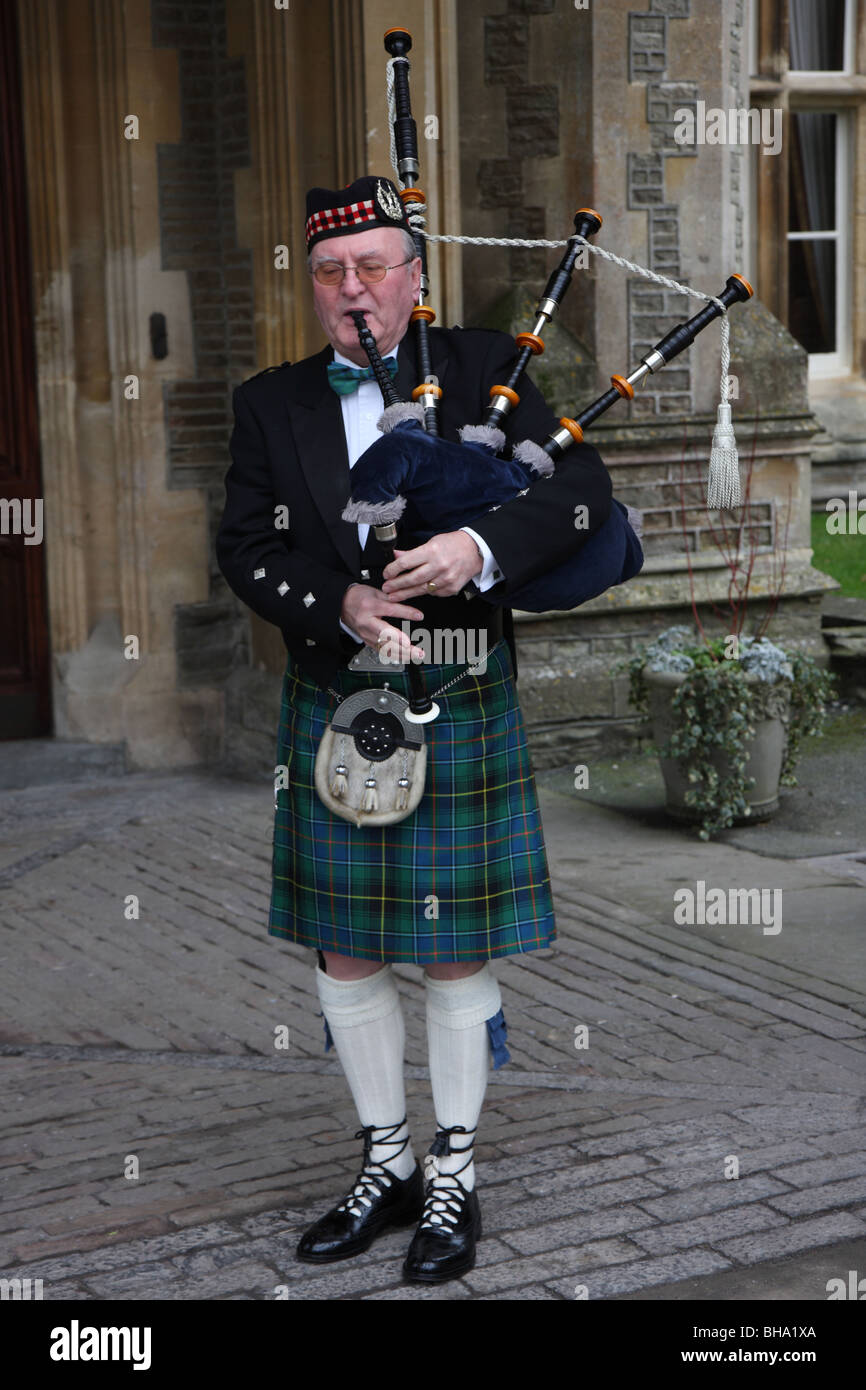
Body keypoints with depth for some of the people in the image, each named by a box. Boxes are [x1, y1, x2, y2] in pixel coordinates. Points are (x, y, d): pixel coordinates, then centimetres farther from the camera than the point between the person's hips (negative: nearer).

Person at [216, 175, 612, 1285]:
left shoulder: (482, 370, 0)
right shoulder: (272, 403, 7)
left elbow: (582, 489, -8)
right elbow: (245, 545, 0)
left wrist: (478, 550, -25)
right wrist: (337, 603, -18)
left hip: (460, 715, -3)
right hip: (332, 716, 3)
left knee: (455, 954, 5)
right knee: (345, 953, 10)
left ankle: (453, 1178, 21)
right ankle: (385, 1162, 28)